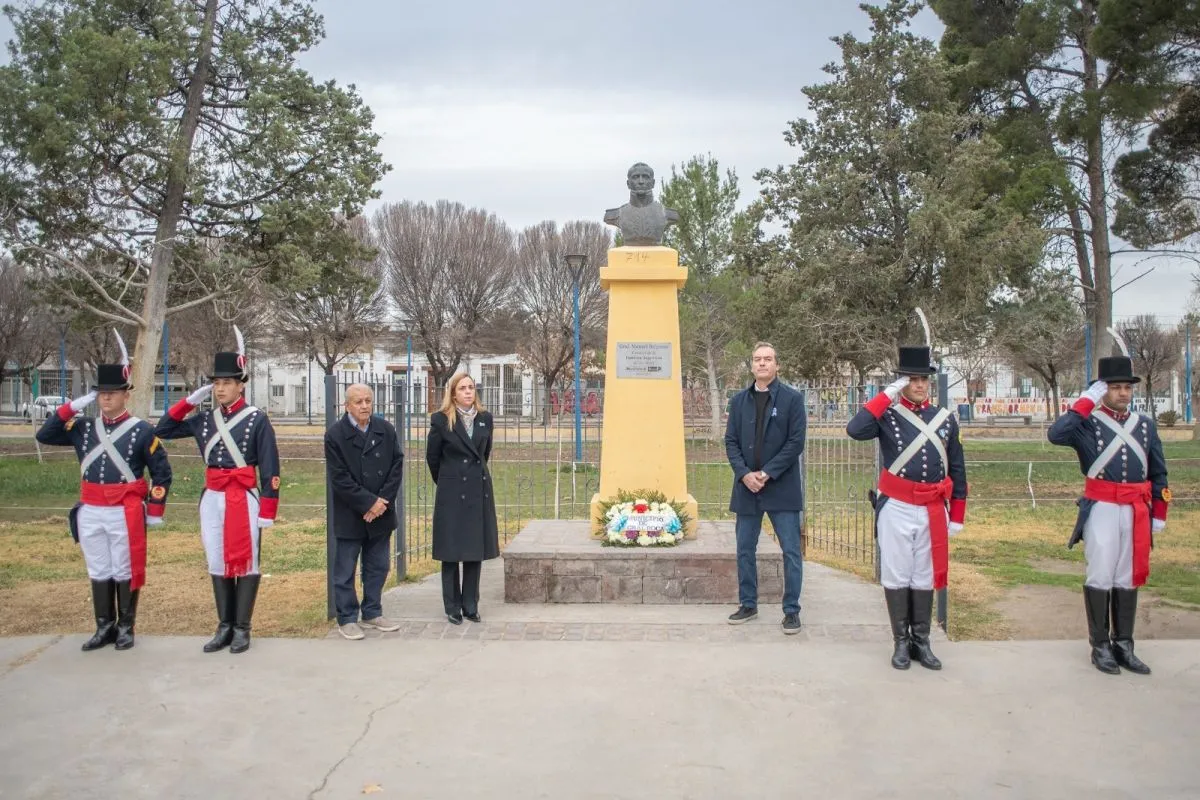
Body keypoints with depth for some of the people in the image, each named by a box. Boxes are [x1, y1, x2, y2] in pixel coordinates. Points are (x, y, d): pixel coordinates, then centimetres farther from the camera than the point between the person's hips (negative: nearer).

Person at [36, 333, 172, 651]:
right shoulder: (83, 427, 7)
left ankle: (125, 628, 17)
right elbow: (44, 435, 4)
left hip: (126, 513, -4)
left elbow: (162, 472, -4)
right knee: (98, 572, 12)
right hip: (90, 512, 4)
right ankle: (104, 628, 22)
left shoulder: (142, 431, -6)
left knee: (125, 572, 5)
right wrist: (71, 407, -5)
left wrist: (155, 511, -6)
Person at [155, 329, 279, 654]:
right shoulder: (204, 419, 8)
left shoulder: (257, 420, -7)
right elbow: (164, 431, 17)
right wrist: (189, 401, 5)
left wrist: (267, 511, -12)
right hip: (211, 500, 5)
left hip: (244, 499, -5)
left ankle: (242, 629, 12)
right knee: (217, 564, 10)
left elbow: (269, 468, -8)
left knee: (245, 563, 3)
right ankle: (224, 627, 20)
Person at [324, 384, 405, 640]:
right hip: (349, 516, -4)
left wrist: (383, 501, -10)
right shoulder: (335, 435, -10)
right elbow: (339, 479, -13)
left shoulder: (386, 430, 2)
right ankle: (347, 619, 16)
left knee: (378, 566, 12)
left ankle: (372, 613, 26)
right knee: (345, 570, 5)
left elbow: (397, 466, 1)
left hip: (381, 513, 4)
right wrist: (369, 502, -16)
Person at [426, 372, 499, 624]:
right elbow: (432, 457, 4)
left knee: (476, 551, 7)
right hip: (452, 493, -4)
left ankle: (471, 606, 16)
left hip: (480, 491, 4)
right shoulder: (441, 420, -5)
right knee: (451, 552, 2)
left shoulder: (485, 418, 6)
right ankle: (453, 608, 11)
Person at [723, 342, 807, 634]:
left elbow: (796, 442, -8)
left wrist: (767, 473, -13)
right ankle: (748, 604, 24)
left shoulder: (792, 399, -2)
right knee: (745, 550, 10)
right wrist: (744, 474, -9)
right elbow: (731, 441, 6)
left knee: (791, 551, -1)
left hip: (781, 487, -3)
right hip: (746, 487, 4)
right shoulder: (739, 400, 9)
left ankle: (791, 610, 10)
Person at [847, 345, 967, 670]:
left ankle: (922, 641, 21)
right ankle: (901, 642, 16)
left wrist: (957, 516, 9)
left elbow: (957, 470, 10)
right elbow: (855, 429, -24)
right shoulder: (887, 416, -3)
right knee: (896, 577, 4)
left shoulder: (946, 419, 6)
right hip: (896, 510, -3)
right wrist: (887, 396, -20)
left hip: (933, 512, 3)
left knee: (924, 578, 11)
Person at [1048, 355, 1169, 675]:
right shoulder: (1088, 423, -4)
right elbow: (1056, 434, -26)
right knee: (1100, 578, 0)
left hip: (1137, 512, 5)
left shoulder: (1146, 424, 10)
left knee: (1128, 578, 11)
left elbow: (1158, 474, 16)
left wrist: (1159, 514, 14)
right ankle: (1101, 646, 10)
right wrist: (1086, 401, -20)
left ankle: (1124, 645, 20)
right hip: (1101, 510, -4)